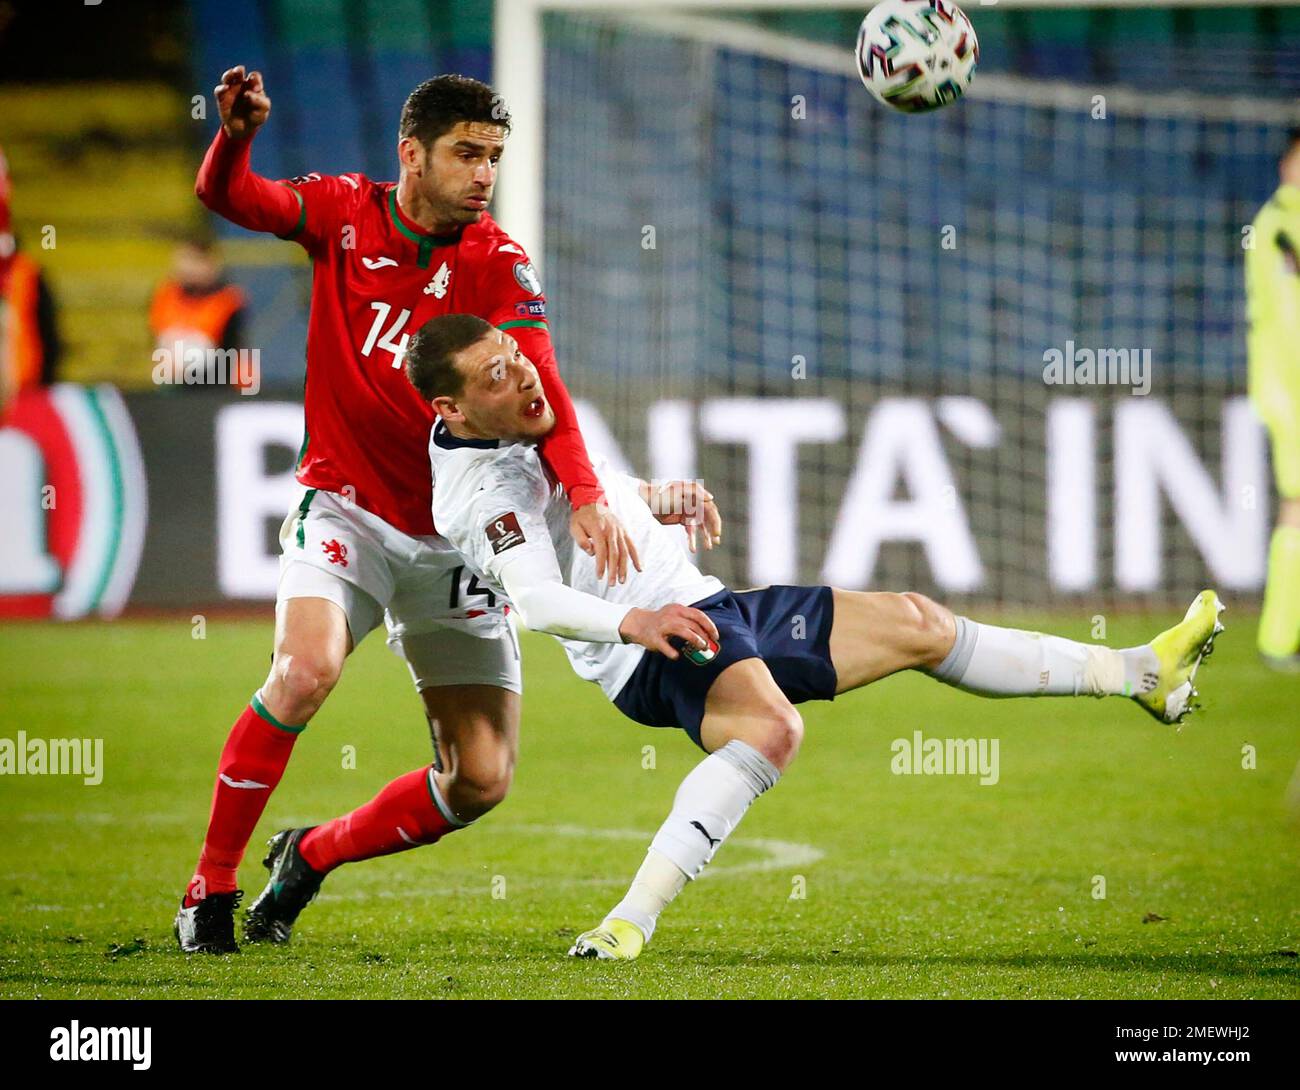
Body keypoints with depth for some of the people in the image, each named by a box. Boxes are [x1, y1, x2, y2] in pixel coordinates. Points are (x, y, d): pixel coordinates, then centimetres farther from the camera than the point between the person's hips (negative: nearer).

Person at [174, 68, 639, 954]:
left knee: (481, 781, -3)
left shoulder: (498, 264, -7)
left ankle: (310, 858, 23)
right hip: (344, 508, -1)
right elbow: (230, 197, -14)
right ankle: (211, 888, -13)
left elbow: (537, 386, -21)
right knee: (306, 670, -30)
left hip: (453, 536, 2)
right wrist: (237, 136, -37)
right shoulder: (343, 212, -2)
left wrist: (586, 495, -37)